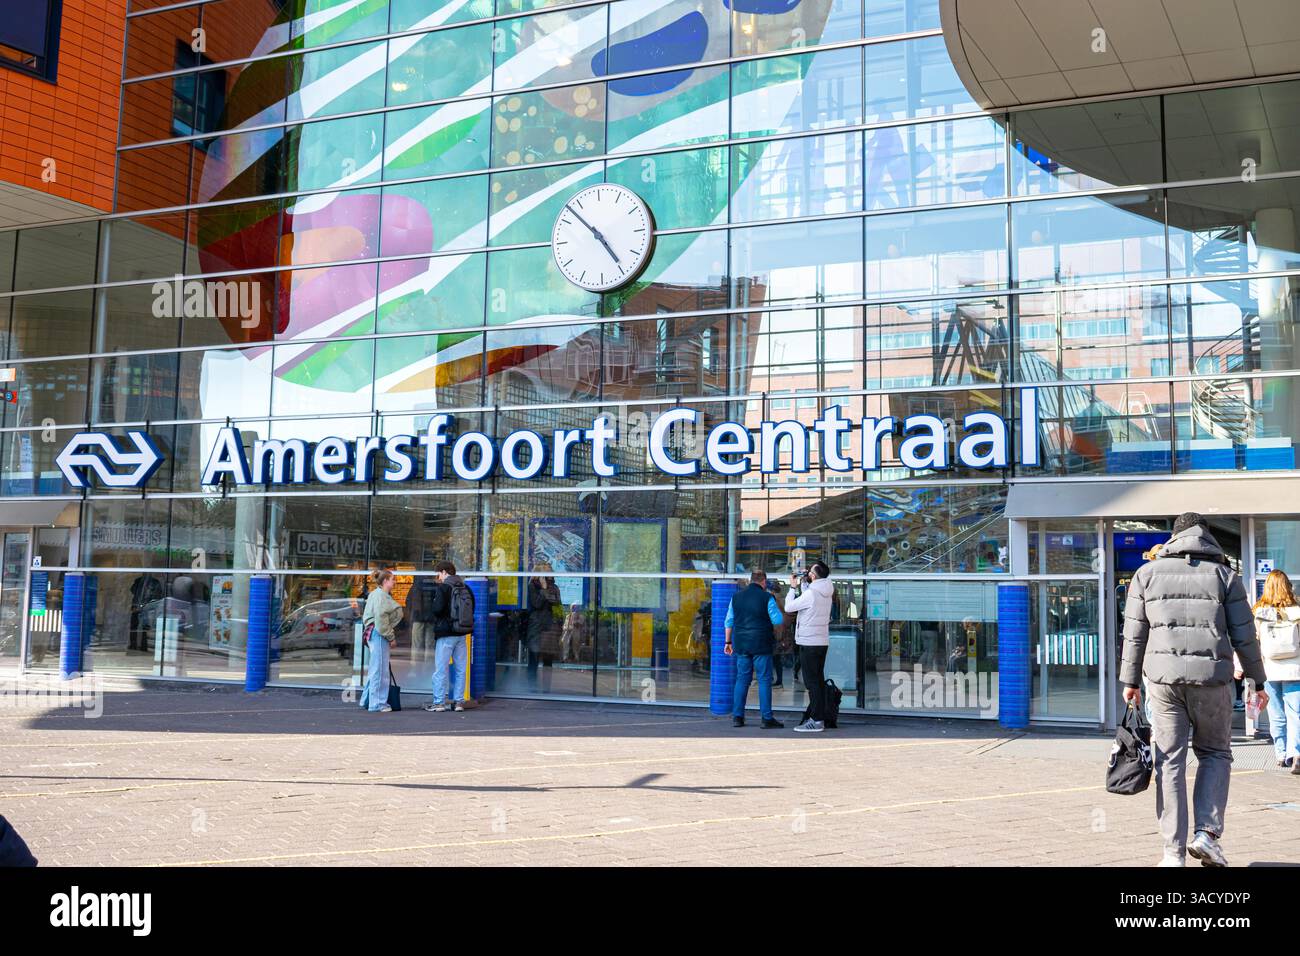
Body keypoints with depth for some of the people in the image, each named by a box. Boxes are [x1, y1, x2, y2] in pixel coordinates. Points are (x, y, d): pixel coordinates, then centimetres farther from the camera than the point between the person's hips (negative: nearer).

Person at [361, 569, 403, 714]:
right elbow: (380, 619, -20)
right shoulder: (380, 596, -12)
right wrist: (391, 637, -15)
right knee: (380, 669, -7)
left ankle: (367, 700, 26)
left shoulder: (383, 595, 21)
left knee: (375, 669, 17)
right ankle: (377, 704, -4)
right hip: (379, 634, -11)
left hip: (380, 634, 11)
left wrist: (390, 636, 17)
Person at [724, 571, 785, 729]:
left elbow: (729, 621, 11)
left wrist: (728, 642, 16)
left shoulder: (737, 596, 9)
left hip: (741, 644, 5)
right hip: (761, 645, -4)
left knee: (742, 679, 10)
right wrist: (774, 631, 14)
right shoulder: (767, 598, -6)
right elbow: (778, 620, -7)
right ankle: (767, 719, -1)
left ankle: (737, 716, 9)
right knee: (764, 680, 0)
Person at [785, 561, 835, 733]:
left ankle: (816, 721, -6)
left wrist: (793, 587, 1)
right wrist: (803, 583, 15)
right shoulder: (825, 593, 8)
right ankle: (819, 716, 18)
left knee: (812, 682, -6)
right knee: (819, 680, 13)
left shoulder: (810, 594, -18)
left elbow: (788, 607, -10)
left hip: (809, 643, -9)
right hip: (822, 641, 9)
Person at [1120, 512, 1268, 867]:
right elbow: (1243, 636, 3)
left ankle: (1173, 851, 5)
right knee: (1215, 753, 17)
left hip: (1163, 678, 1)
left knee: (1170, 761, 6)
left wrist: (1130, 681, 13)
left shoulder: (1147, 573, 8)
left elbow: (1134, 634, 6)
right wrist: (1257, 680, 13)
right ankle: (1207, 832, 3)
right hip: (1212, 679, -1)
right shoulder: (1225, 575, 4)